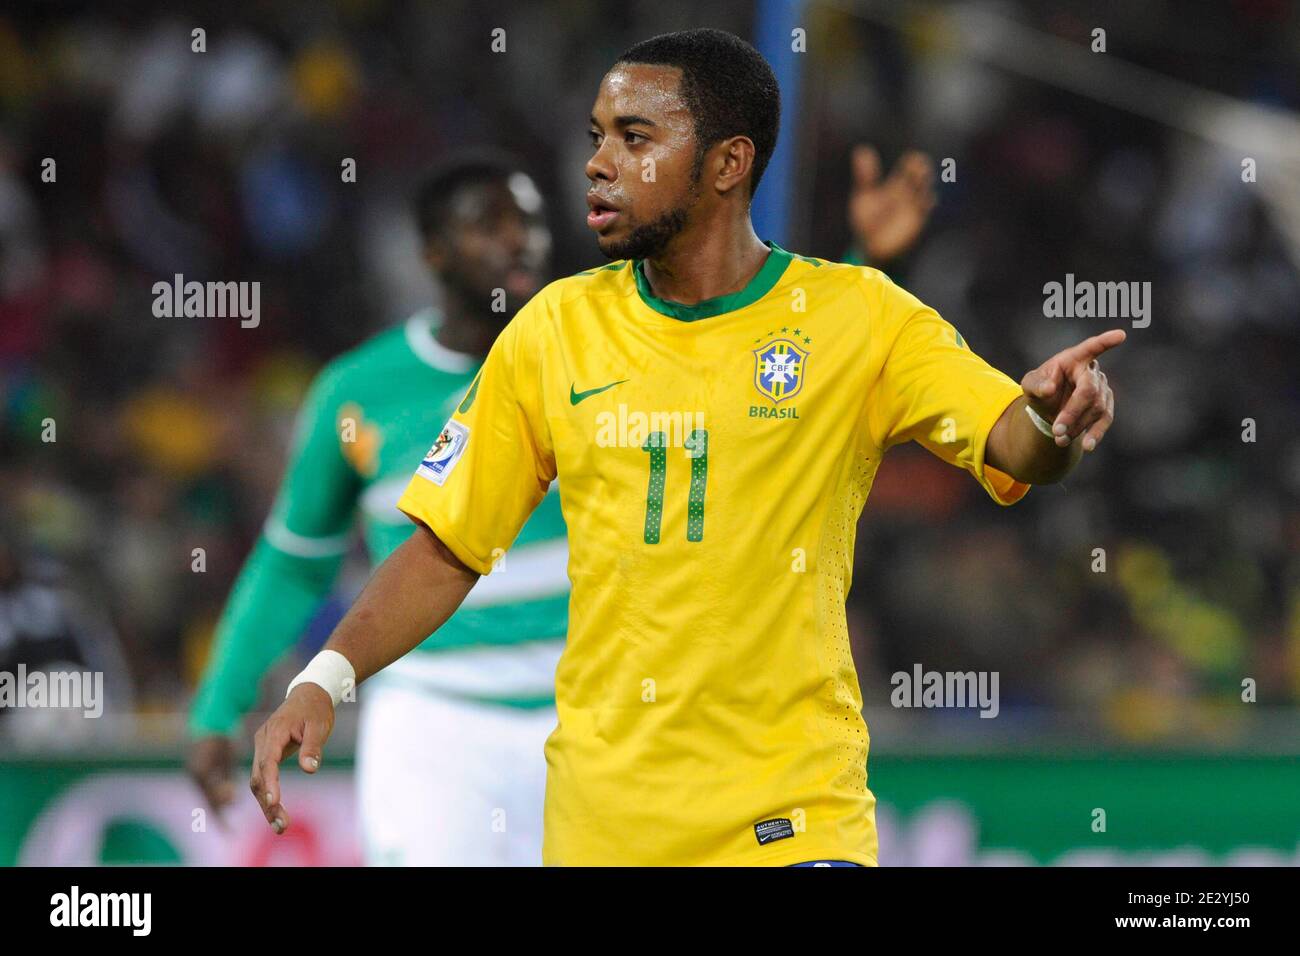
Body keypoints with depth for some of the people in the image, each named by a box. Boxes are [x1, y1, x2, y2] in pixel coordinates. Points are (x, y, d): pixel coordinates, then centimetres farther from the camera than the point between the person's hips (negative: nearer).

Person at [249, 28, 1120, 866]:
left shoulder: (855, 315, -2)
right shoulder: (556, 328, 5)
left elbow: (1018, 451, -13)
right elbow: (447, 549, 9)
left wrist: (1053, 418, -37)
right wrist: (325, 681, -5)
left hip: (794, 821, -2)